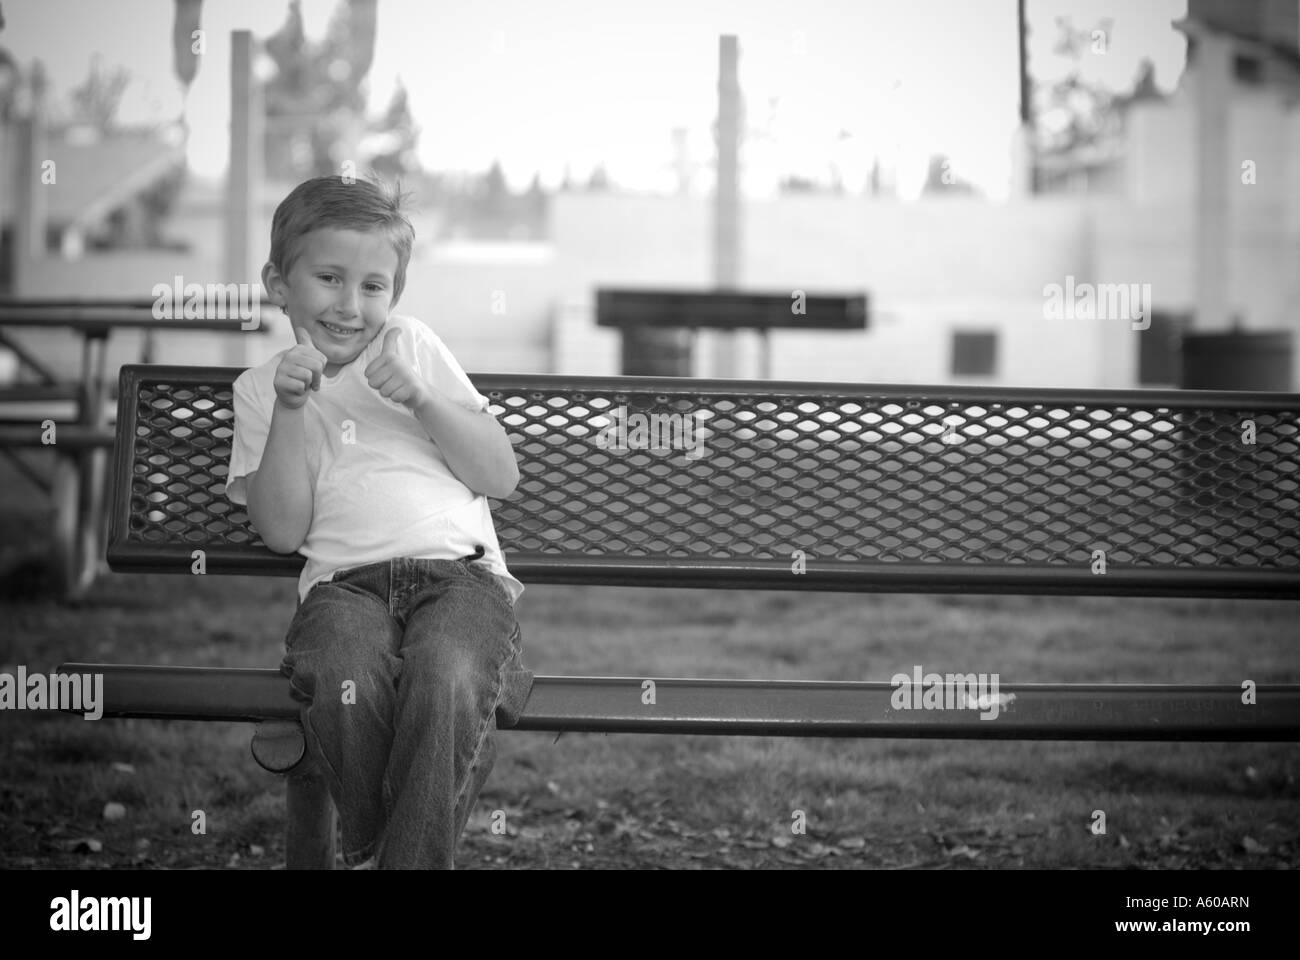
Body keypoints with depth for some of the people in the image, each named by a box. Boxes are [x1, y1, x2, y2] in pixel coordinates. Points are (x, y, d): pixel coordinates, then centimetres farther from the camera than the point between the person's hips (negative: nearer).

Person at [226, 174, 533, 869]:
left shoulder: (413, 347, 19)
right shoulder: (258, 389, 18)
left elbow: (502, 478, 11)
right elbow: (281, 531, 4)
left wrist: (420, 398, -3)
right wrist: (291, 409, -4)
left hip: (459, 570, 0)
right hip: (345, 583, 0)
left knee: (449, 680, -36)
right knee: (343, 681, -36)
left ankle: (413, 857, -23)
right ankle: (368, 849, -12)